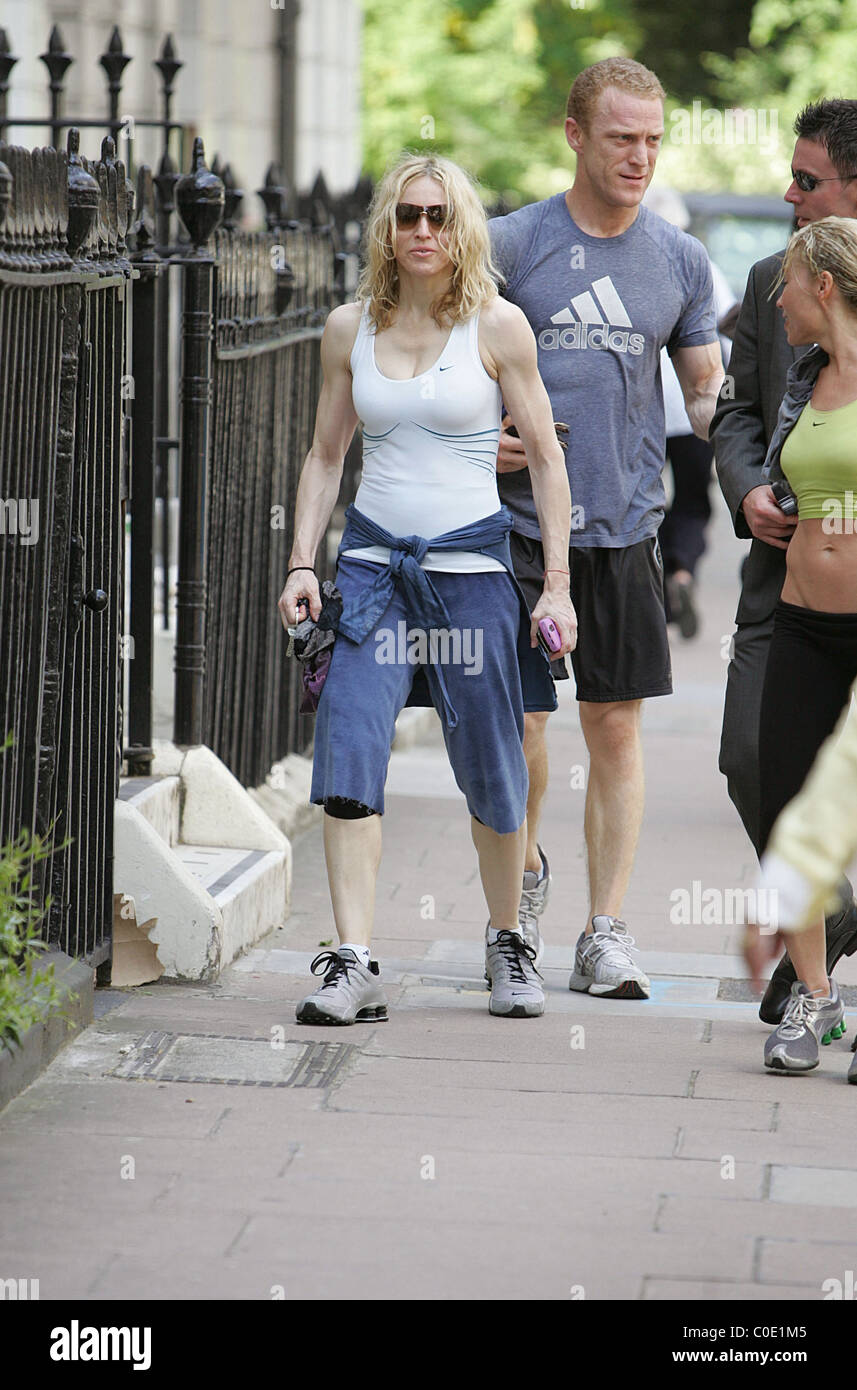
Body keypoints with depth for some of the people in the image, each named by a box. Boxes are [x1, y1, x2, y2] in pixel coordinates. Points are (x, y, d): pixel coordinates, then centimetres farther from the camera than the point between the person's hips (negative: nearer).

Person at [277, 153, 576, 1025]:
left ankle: (507, 944, 27)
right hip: (373, 561, 2)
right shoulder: (350, 329, 6)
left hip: (470, 563, -2)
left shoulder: (496, 327, -2)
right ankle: (354, 967, -14)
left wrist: (557, 583, -3)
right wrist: (301, 563, 5)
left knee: (491, 773, 5)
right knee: (348, 756, -13)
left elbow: (546, 458, 1)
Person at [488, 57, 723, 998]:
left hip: (624, 528, 2)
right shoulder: (510, 244, -1)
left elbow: (706, 393, 14)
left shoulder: (679, 261, 7)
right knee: (516, 718, -1)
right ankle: (526, 870, 28)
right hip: (520, 521, -2)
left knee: (615, 728, 1)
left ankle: (605, 933, 5)